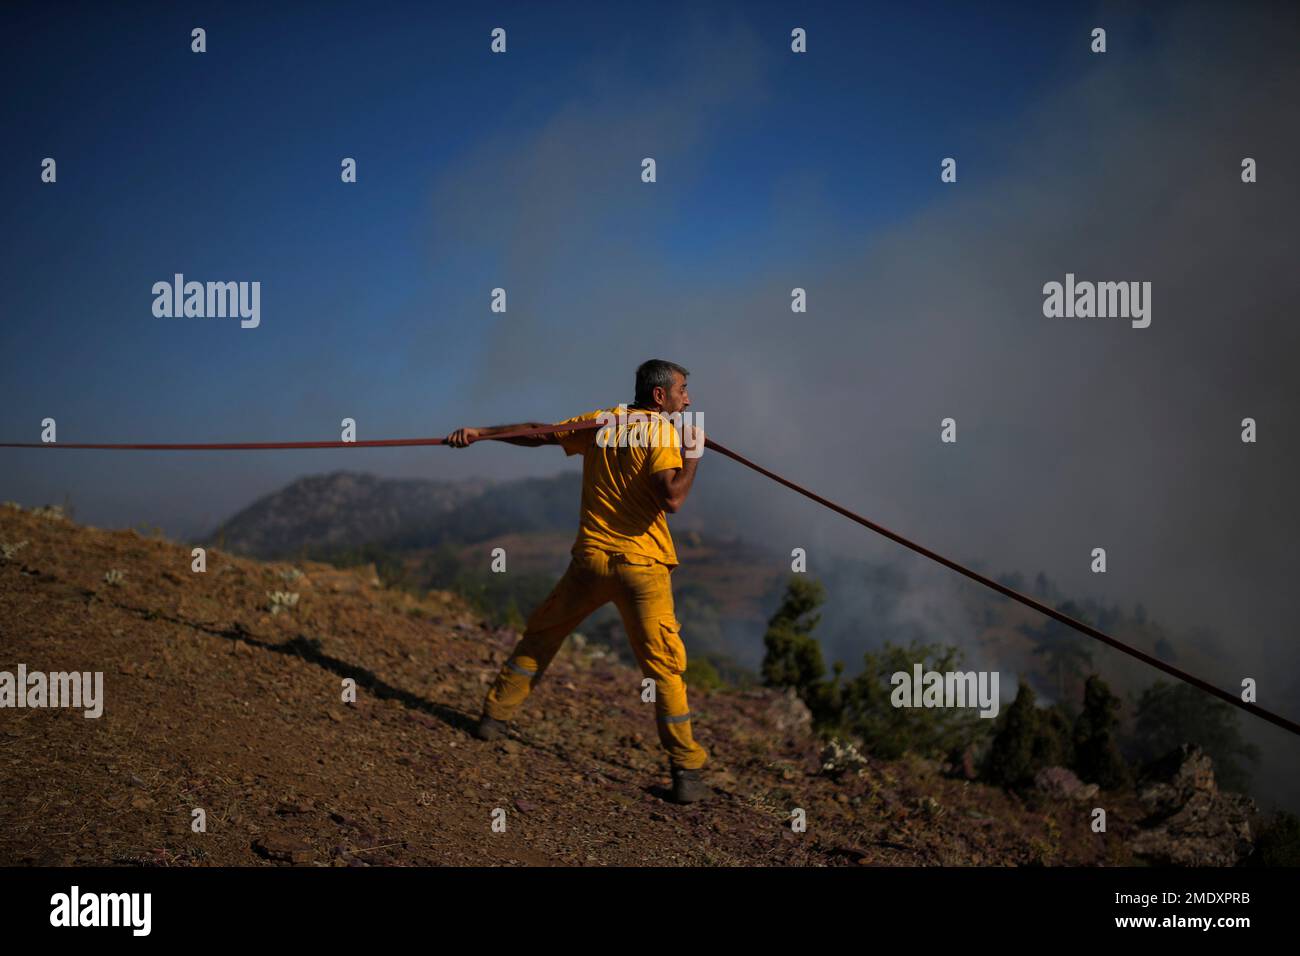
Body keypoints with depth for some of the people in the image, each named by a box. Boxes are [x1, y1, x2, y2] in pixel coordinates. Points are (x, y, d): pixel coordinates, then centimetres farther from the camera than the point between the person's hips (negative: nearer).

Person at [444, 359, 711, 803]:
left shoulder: (601, 422, 10)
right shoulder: (661, 432, -8)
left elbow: (538, 433, 13)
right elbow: (671, 498, -21)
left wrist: (480, 432, 19)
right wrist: (693, 455, -9)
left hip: (590, 558, 5)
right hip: (642, 566, -4)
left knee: (540, 634, 22)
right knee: (664, 666, -1)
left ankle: (495, 715, 26)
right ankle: (687, 770, -2)